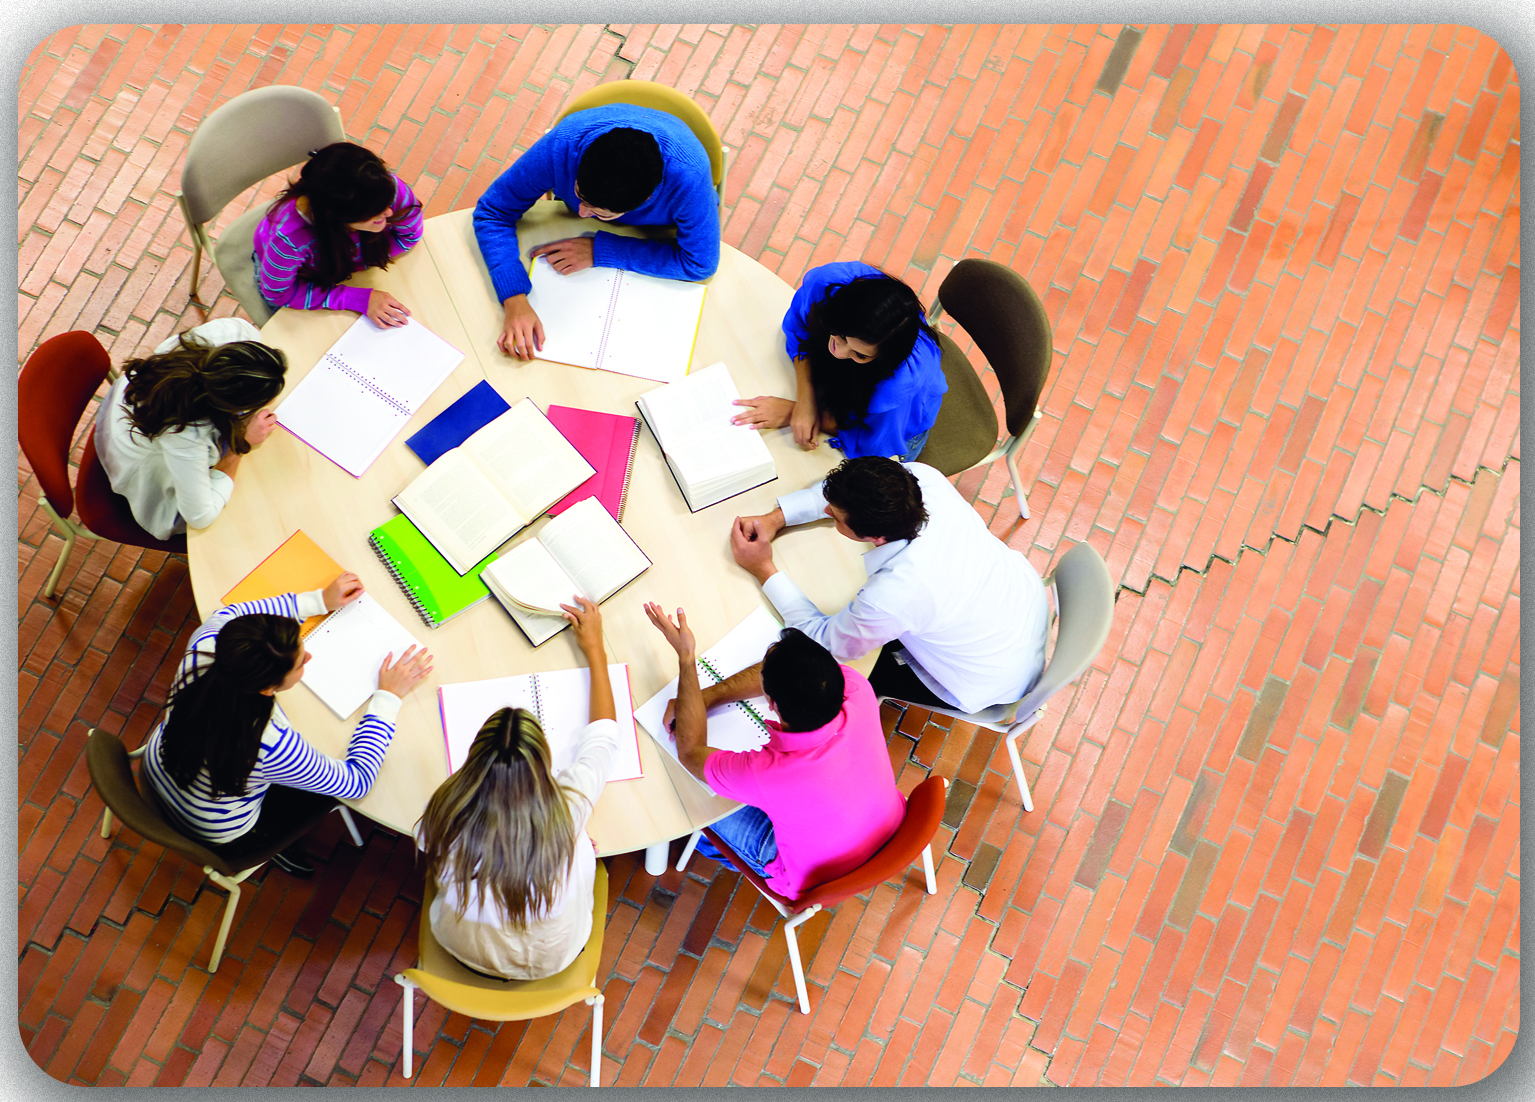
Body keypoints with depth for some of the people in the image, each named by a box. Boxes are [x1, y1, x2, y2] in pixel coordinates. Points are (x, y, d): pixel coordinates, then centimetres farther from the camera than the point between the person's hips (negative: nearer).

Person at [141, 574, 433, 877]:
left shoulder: (204, 647, -32)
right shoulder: (272, 745, -43)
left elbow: (228, 613, -5)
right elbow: (358, 781, -26)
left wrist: (319, 600, -6)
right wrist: (389, 695, -21)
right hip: (218, 837, -5)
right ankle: (273, 841, 36)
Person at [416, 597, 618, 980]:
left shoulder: (444, 820, -37)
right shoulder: (566, 811, -37)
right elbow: (604, 733, -16)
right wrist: (595, 648, -3)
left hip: (463, 951, 1)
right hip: (553, 959, -1)